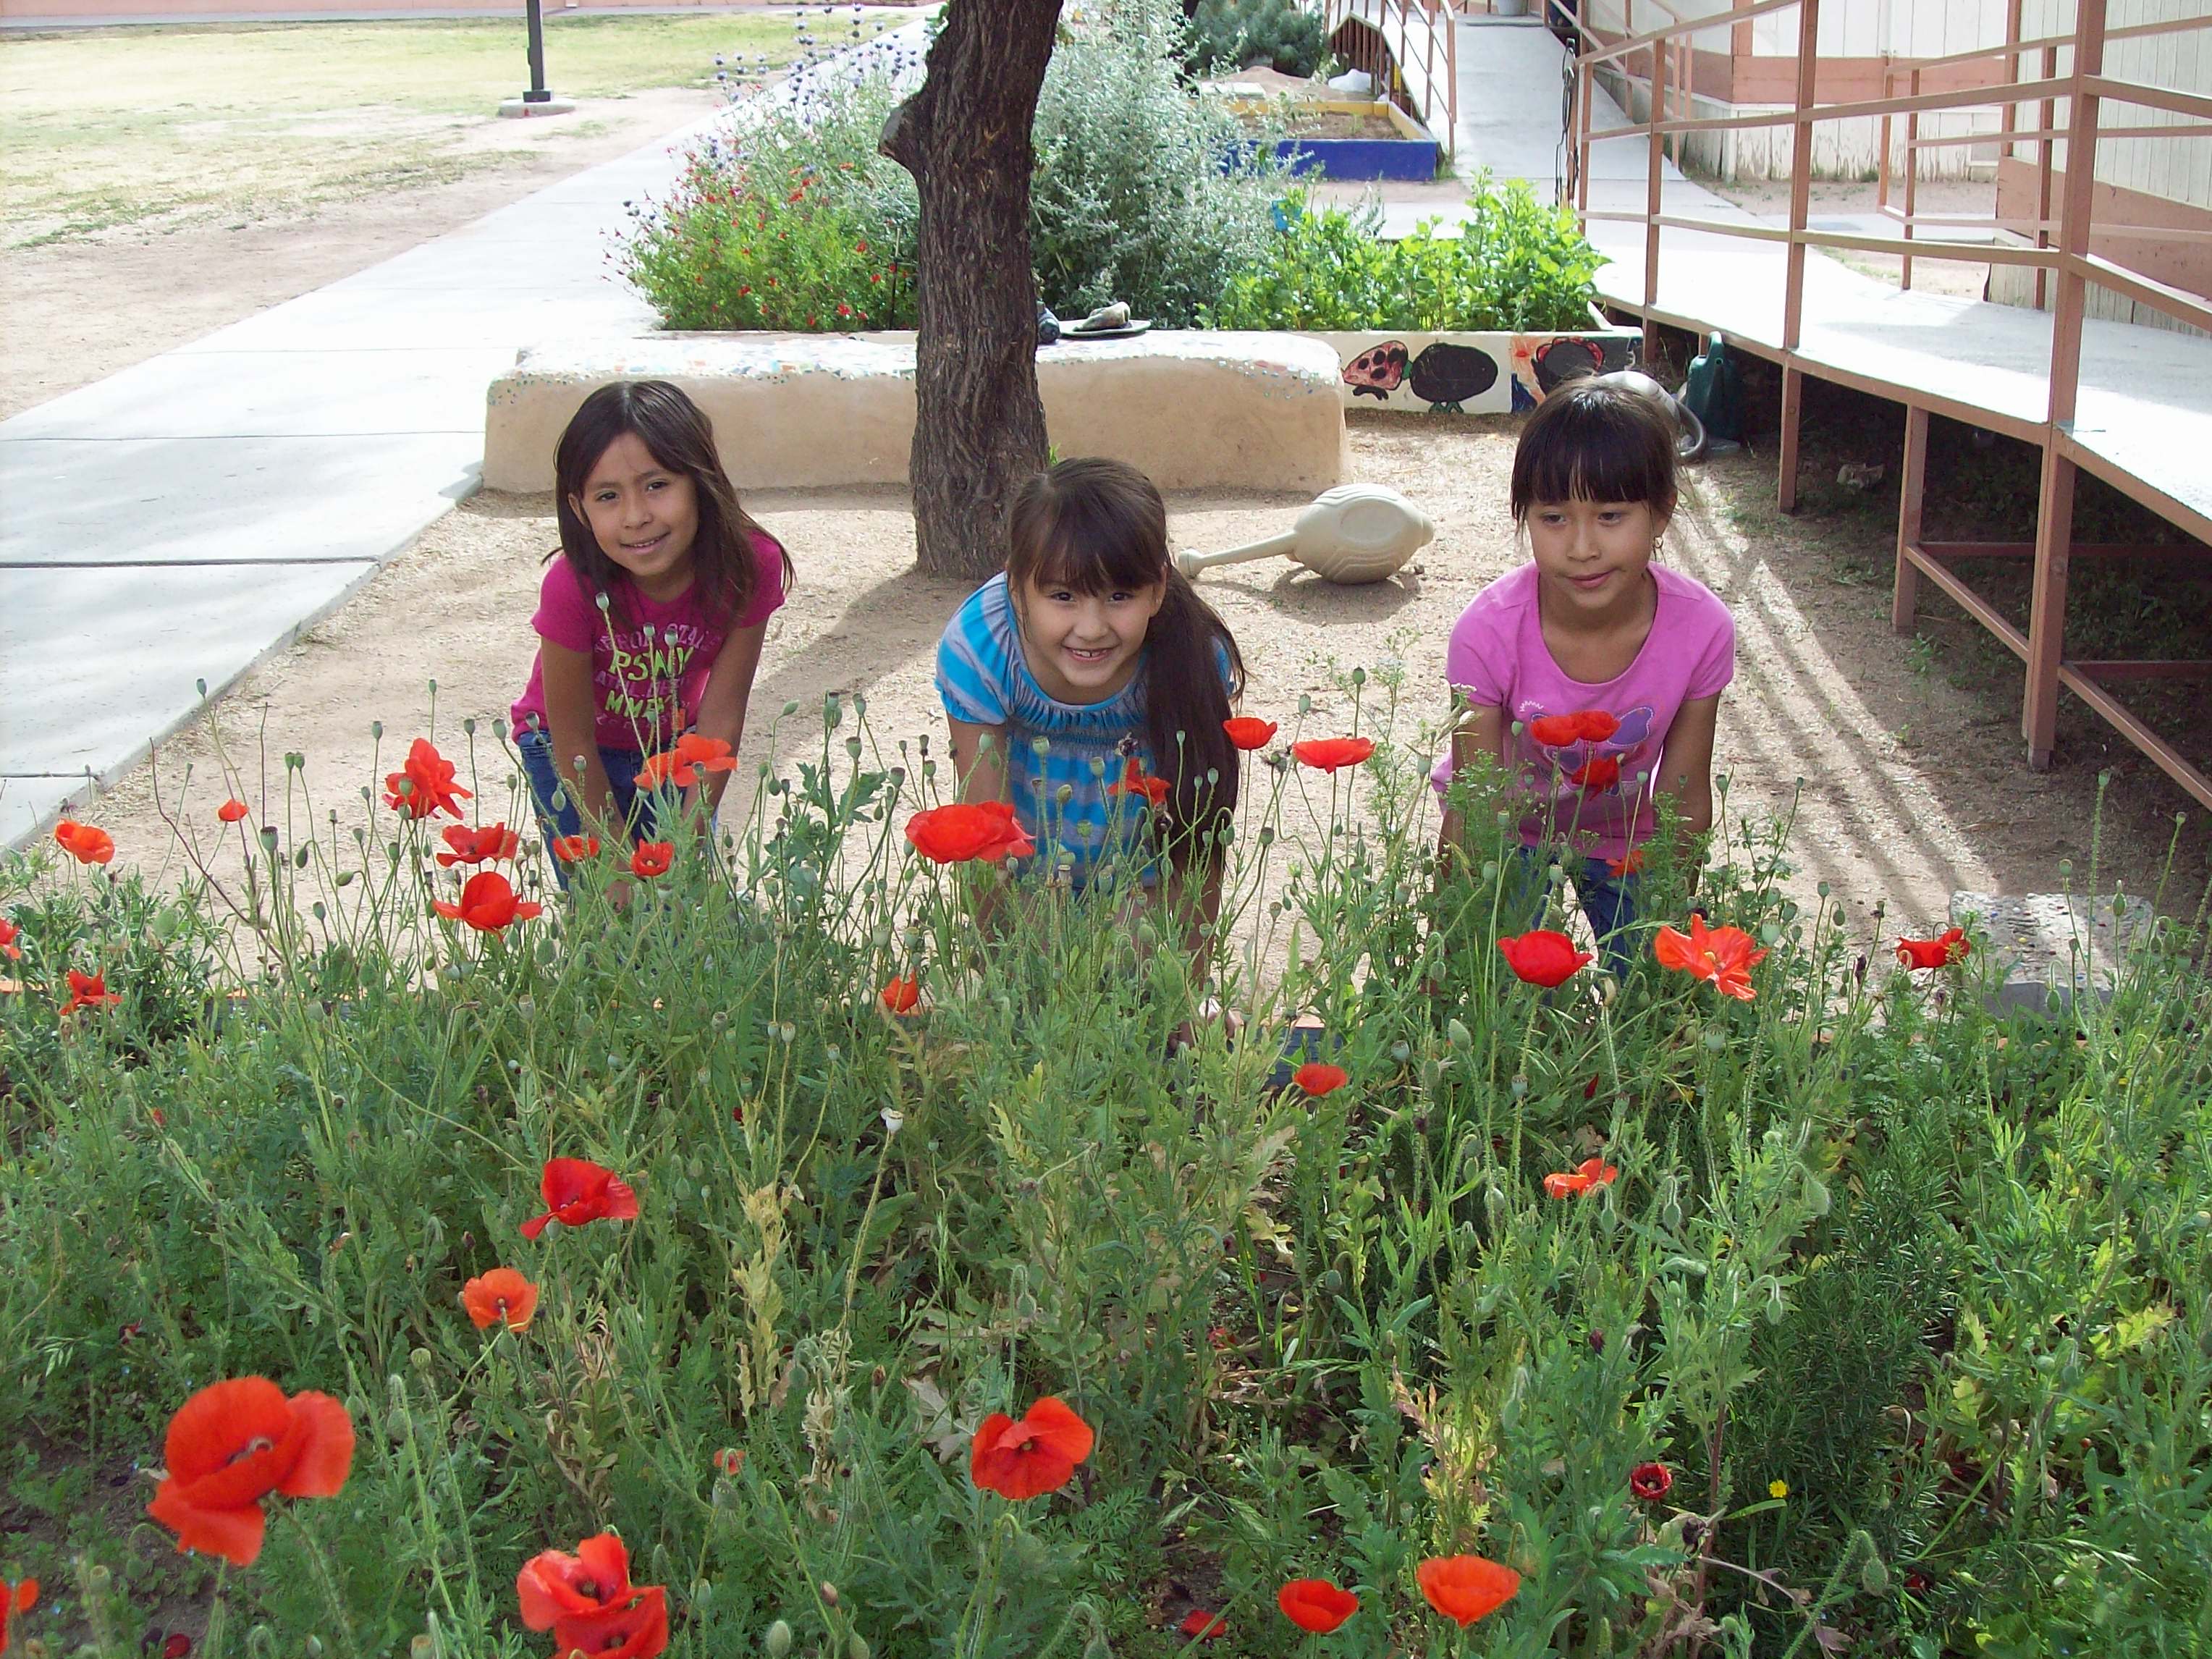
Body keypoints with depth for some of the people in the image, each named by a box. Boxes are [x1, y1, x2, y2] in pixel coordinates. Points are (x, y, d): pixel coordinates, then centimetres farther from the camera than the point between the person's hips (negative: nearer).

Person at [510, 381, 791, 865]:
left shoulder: (751, 565, -28)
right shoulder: (573, 587, -33)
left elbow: (721, 716, -19)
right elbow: (575, 744, -23)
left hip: (676, 745, 2)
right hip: (573, 756, -2)